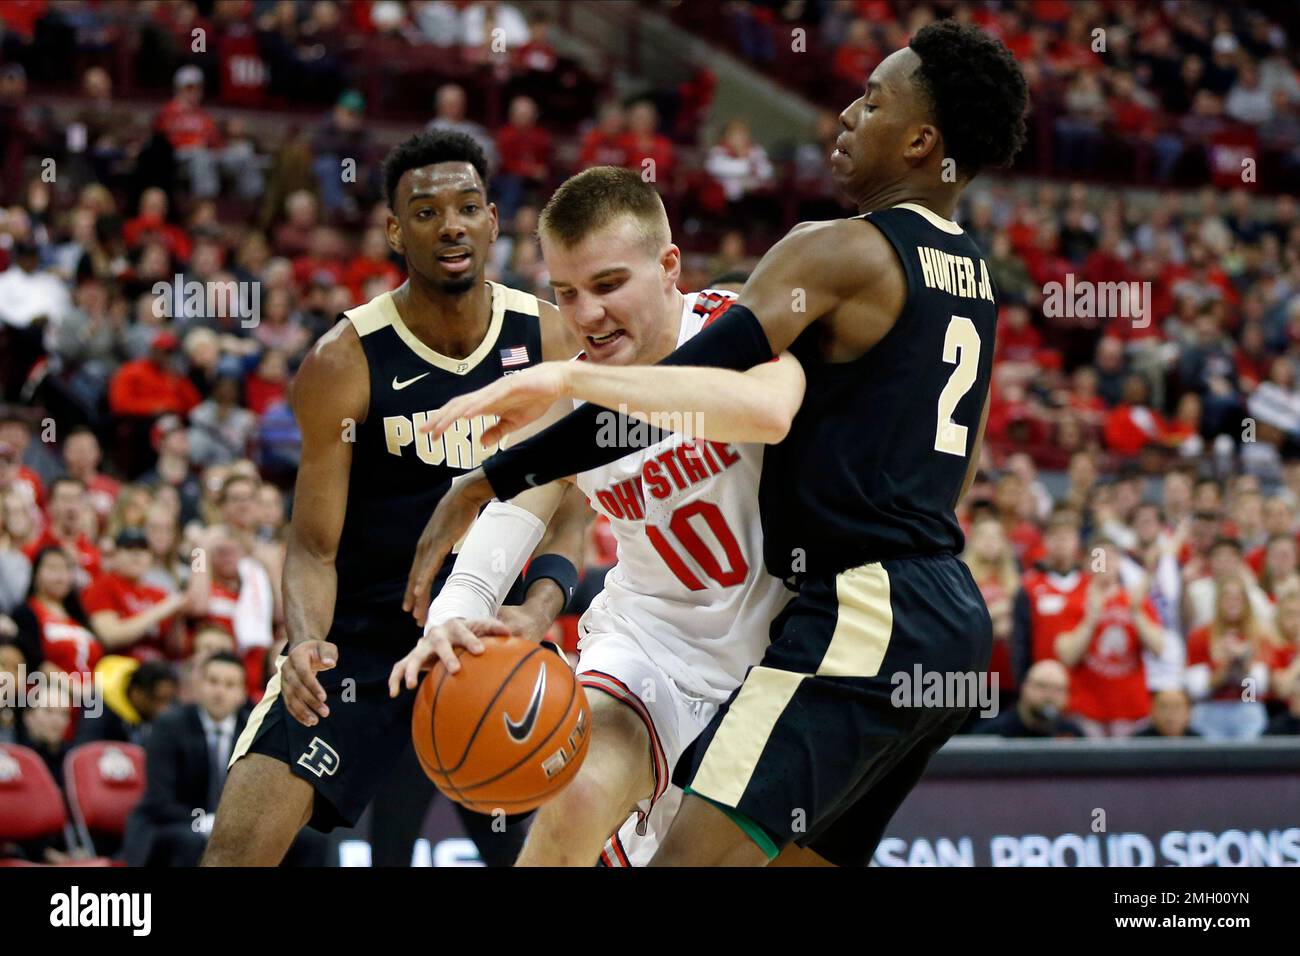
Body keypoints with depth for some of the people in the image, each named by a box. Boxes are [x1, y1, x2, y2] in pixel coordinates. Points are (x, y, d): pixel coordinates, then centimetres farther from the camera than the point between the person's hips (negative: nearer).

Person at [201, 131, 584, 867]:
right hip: (361, 635, -3)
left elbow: (566, 511, 1)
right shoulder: (346, 362, -13)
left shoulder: (547, 337, -3)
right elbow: (313, 546, -11)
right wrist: (306, 640, -31)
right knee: (241, 842, -18)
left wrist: (540, 610, -19)